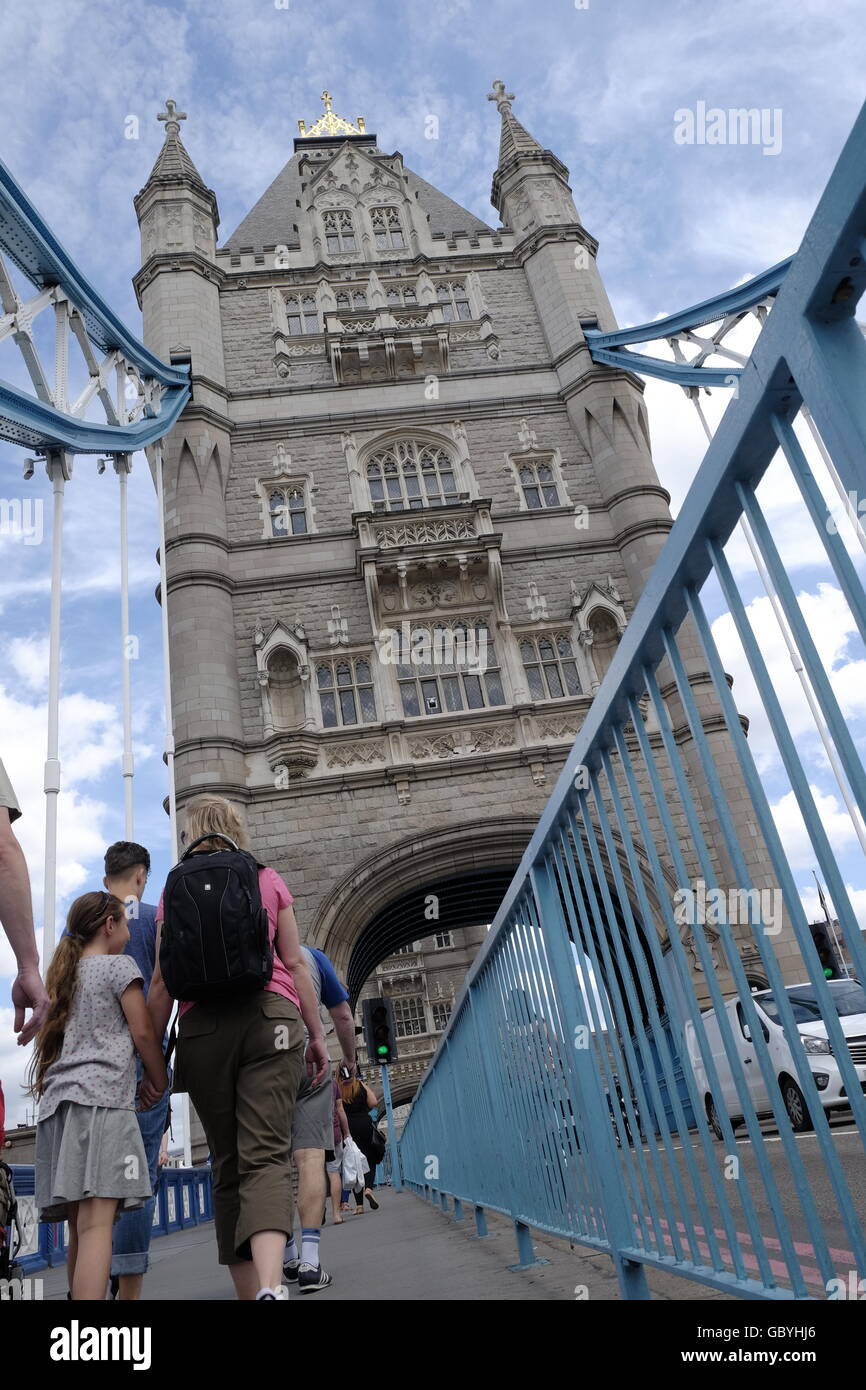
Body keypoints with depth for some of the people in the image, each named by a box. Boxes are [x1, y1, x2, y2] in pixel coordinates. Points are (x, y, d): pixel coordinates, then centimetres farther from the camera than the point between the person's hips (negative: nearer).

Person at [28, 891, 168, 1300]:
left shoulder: (67, 974, 24)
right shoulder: (119, 965, 3)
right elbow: (143, 1033, 0)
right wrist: (160, 1083, 13)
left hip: (58, 1101, 8)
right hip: (101, 1098, -8)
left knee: (79, 1227, 9)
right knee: (97, 1224, -17)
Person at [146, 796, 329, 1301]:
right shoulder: (269, 880, 11)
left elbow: (163, 982, 6)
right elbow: (296, 964, 6)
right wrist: (317, 1034, 10)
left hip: (202, 1027, 1)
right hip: (269, 1016, -1)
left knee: (228, 1165, 12)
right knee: (267, 1155, -8)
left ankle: (249, 1291, 14)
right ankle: (270, 1284, -31)